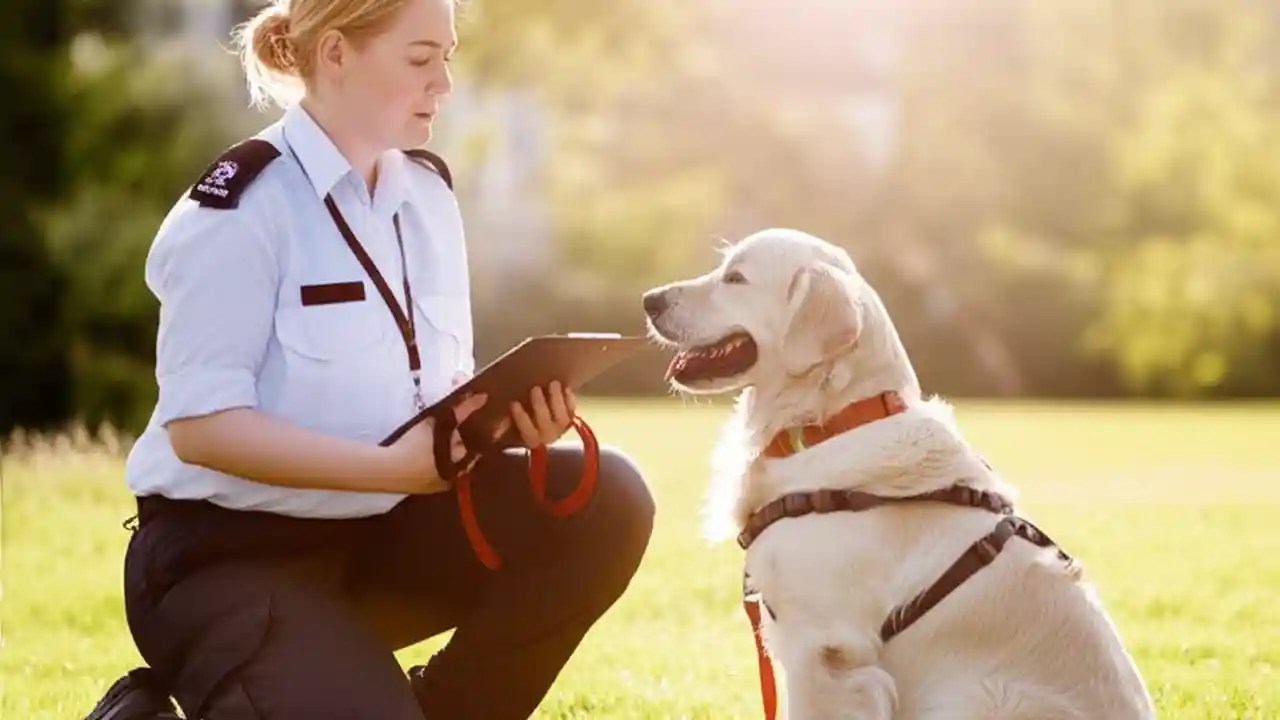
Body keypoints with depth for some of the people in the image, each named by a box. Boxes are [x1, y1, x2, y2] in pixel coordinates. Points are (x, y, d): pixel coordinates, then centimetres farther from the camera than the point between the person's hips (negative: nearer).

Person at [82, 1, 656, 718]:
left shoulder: (426, 192, 6)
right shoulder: (240, 207, -16)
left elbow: (446, 380, 10)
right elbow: (199, 424, -21)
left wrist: (510, 406, -14)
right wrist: (390, 466, -29)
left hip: (382, 531, 7)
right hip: (228, 554, -6)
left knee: (607, 502, -15)